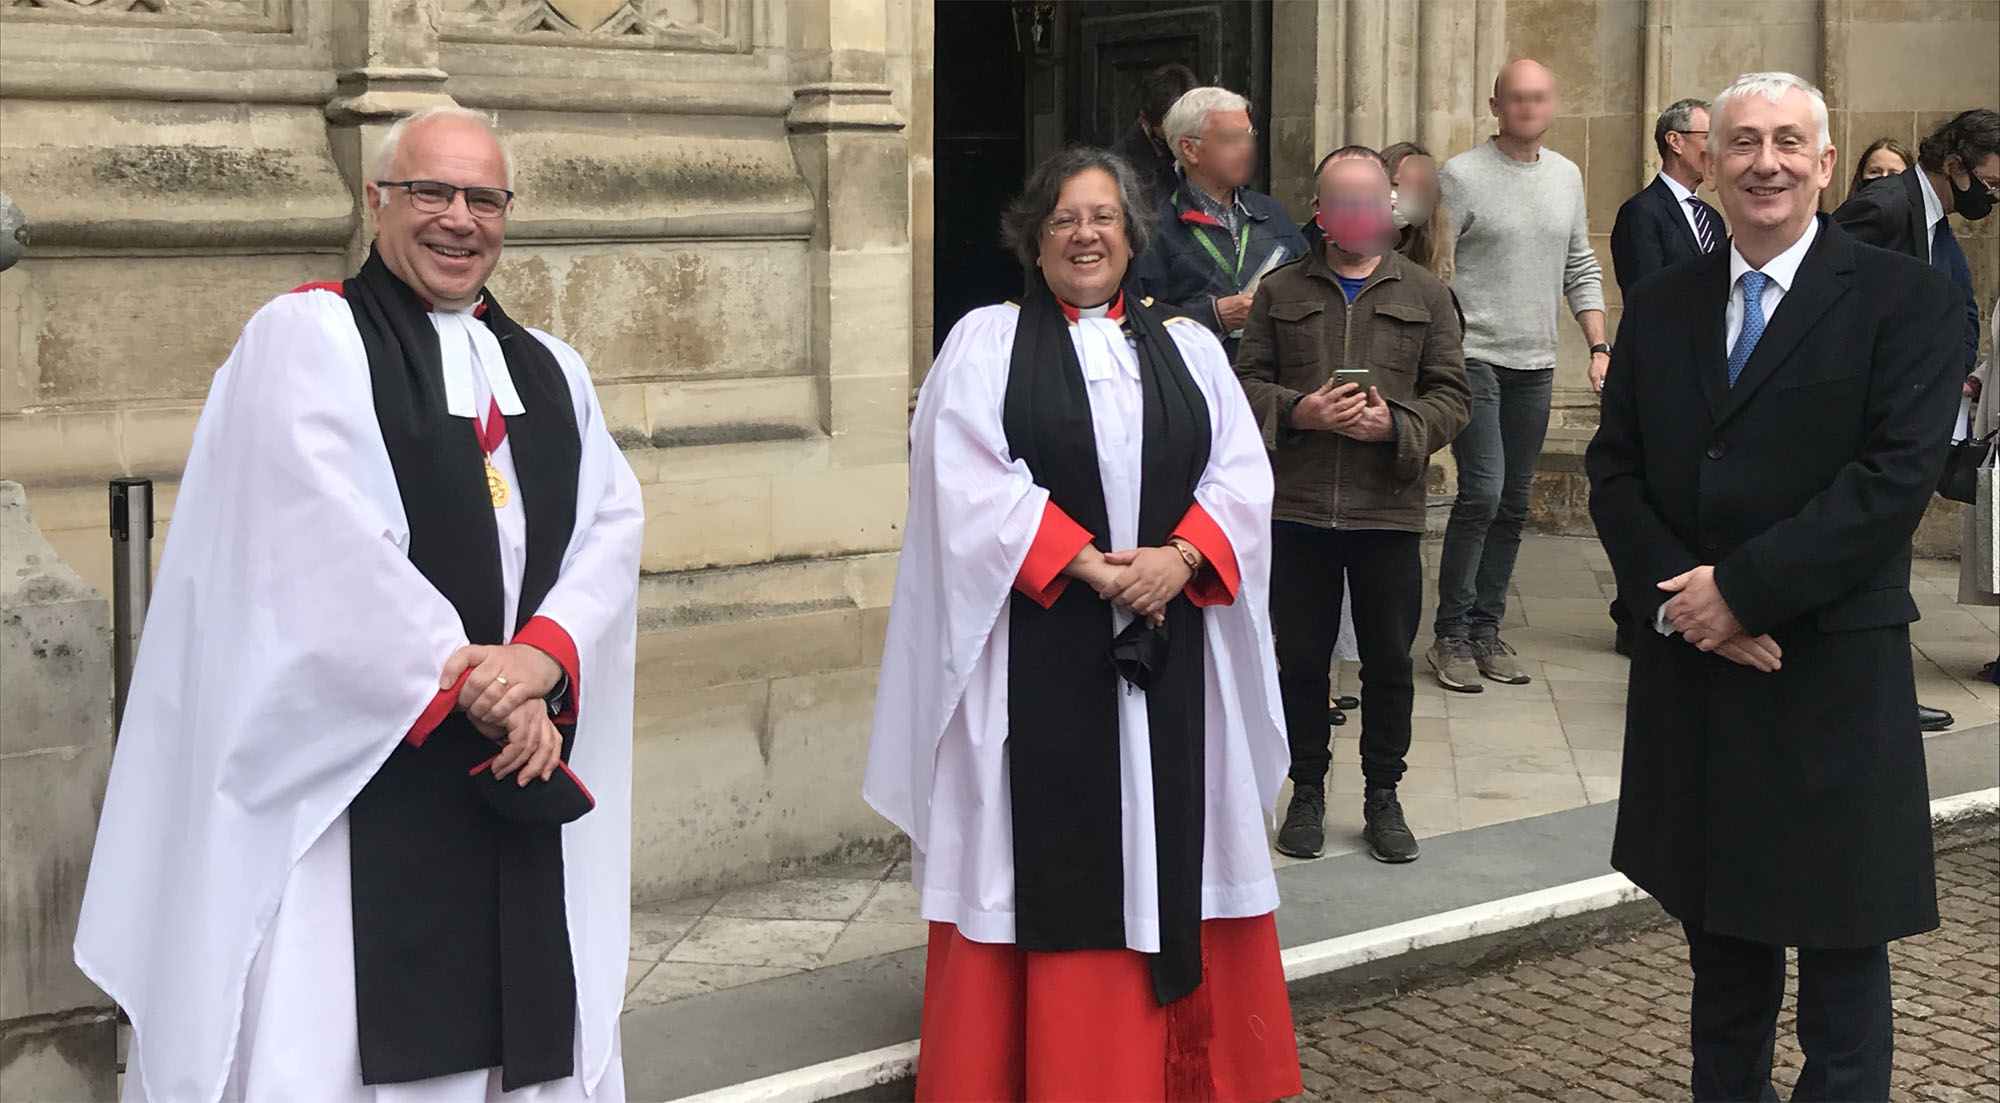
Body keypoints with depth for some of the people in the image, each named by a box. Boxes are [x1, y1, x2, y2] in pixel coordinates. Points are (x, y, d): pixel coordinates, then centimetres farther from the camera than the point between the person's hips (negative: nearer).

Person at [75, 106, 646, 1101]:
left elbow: (612, 523, 4)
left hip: (526, 764, 5)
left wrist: (542, 654, -14)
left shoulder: (551, 372, 17)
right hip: (357, 770, -5)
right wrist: (467, 679, -14)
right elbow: (327, 541, -13)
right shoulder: (303, 338, -1)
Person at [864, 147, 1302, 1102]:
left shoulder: (1188, 347, 13)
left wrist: (1179, 557, -13)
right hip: (1038, 650, -3)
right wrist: (1086, 564, -16)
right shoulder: (985, 343, 3)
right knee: (1046, 855, 1)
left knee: (1169, 853, 7)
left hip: (1168, 648, 3)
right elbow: (968, 483, -9)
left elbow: (1241, 476, 5)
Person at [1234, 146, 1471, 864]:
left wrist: (1396, 425, -13)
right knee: (1301, 657, 7)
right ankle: (1308, 793, 22)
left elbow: (1453, 396, 5)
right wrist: (1297, 412, -12)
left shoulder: (1424, 294, 8)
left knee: (1390, 661, 6)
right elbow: (1246, 380, 6)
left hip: (1389, 509, 0)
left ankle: (1383, 797, 21)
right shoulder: (1281, 291, 9)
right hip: (1297, 508, 0)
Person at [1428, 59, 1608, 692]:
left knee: (1514, 504, 7)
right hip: (1474, 357, -6)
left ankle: (1486, 632, 16)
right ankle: (1451, 635, -3)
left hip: (1536, 364, 6)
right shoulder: (1462, 176, -6)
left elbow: (1580, 268, 17)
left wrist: (1600, 344, 9)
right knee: (1482, 492, -13)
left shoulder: (1567, 176, 12)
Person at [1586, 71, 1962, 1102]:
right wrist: (1674, 596, -9)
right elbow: (1614, 468, 6)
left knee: (1841, 954, 5)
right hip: (1690, 669, 4)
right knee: (1721, 939, 15)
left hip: (1835, 678, -4)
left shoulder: (1902, 298, -4)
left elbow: (1897, 475, -14)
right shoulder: (1660, 305, 10)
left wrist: (1744, 587, -17)